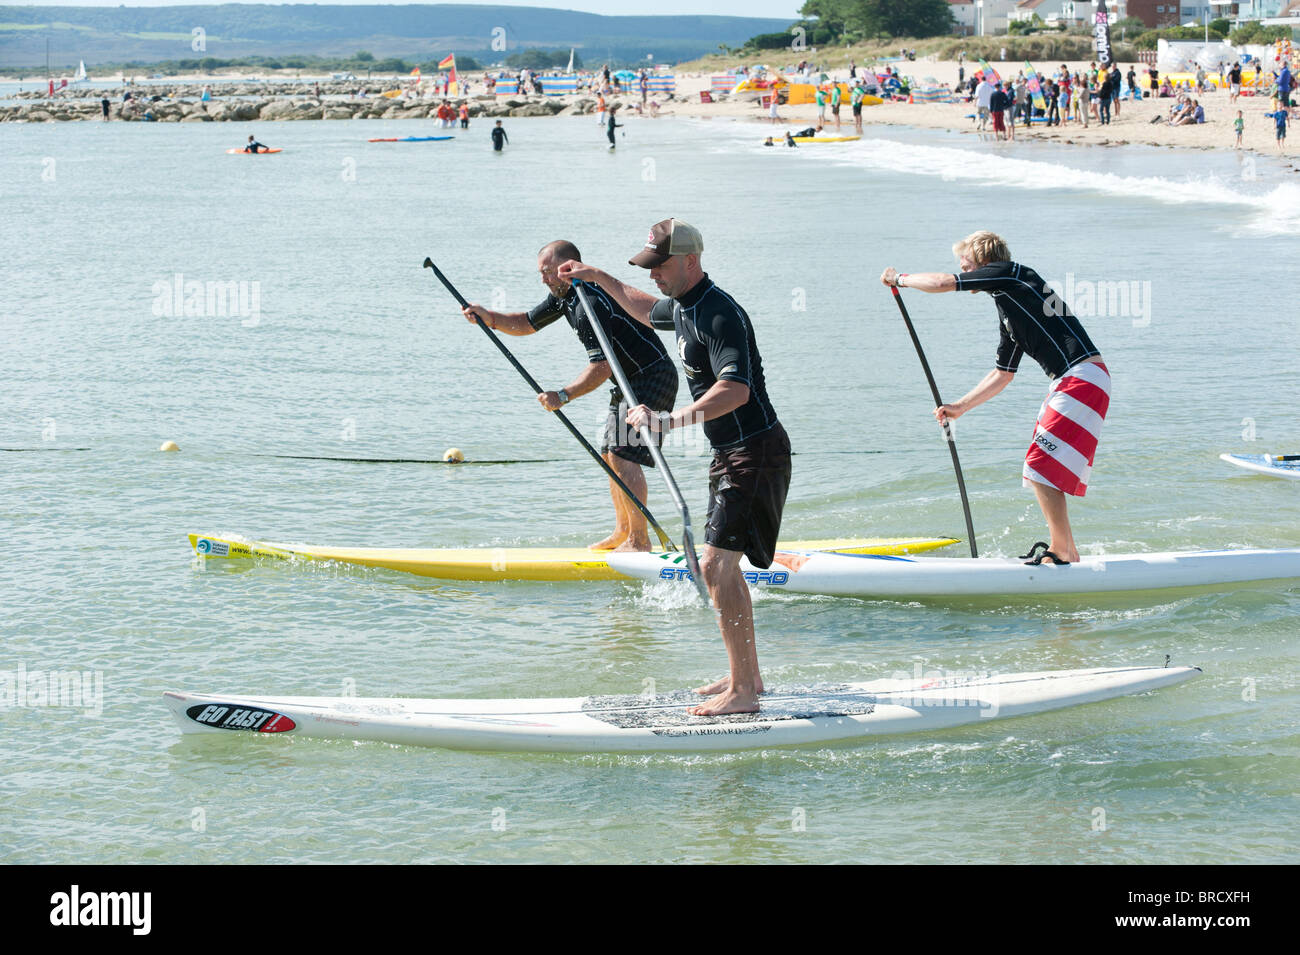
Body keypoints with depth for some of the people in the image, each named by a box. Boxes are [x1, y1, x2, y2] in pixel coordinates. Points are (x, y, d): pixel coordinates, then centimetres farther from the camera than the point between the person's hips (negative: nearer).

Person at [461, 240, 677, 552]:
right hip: (631, 383, 11)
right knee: (610, 456, 13)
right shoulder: (564, 295, 7)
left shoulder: (591, 303, -26)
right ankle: (623, 532, 21)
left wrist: (563, 396, -38)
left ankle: (639, 540, -15)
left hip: (653, 378, -11)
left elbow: (602, 366, -32)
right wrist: (490, 318, -4)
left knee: (623, 456, -17)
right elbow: (526, 323, 14)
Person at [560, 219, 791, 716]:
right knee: (722, 565, 17)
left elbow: (735, 390, -35)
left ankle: (742, 693, -17)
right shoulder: (683, 307, 10)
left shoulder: (719, 315, -22)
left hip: (756, 453, -11)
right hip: (731, 453, 11)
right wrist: (601, 279, 30)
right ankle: (746, 676, 27)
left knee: (716, 564, -16)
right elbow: (647, 310, 36)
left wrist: (668, 422, -39)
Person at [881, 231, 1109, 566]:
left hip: (1083, 379, -10)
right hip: (1071, 383, 10)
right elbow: (1003, 374, 27)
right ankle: (1066, 552, 18)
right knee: (1039, 471, 12)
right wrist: (959, 407, 25)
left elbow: (943, 282, -10)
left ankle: (1062, 553, -7)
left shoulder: (1011, 274, -5)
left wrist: (900, 279, 7)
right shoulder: (1008, 311, 22)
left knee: (1041, 468, -11)